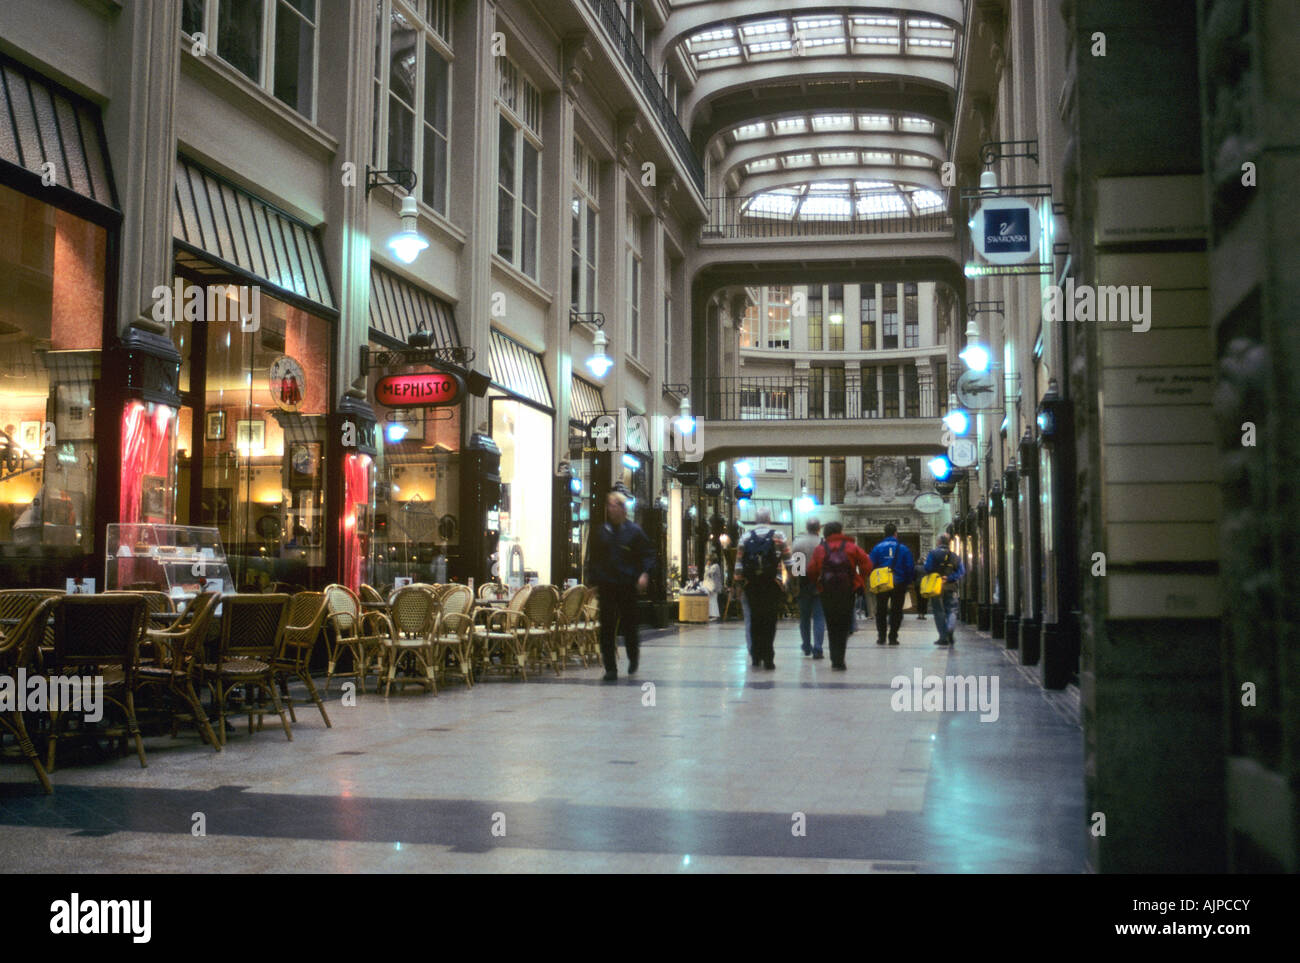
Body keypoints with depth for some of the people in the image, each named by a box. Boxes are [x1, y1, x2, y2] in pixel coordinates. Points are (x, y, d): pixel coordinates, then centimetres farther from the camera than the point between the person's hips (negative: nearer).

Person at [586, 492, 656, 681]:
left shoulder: (634, 530, 1)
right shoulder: (601, 531, 8)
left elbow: (648, 554, 4)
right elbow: (592, 557, 15)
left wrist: (644, 573, -11)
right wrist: (594, 577, 5)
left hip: (628, 585, -2)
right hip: (606, 585, 2)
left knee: (629, 624, 5)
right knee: (607, 627, -3)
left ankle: (633, 657, 33)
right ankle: (610, 669, 1)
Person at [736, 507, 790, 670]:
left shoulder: (746, 537, 6)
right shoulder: (778, 536, 2)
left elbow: (739, 564, 3)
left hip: (752, 585, 2)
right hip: (772, 584, -2)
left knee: (755, 620, 11)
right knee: (770, 621, 0)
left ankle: (756, 656, 16)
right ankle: (768, 658, -5)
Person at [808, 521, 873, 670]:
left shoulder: (820, 549, 3)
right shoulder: (851, 547, 1)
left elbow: (812, 570, -3)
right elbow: (866, 563, -5)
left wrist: (818, 584, 13)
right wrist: (861, 581, 5)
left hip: (826, 592, 1)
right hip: (847, 591, -1)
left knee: (832, 626, 13)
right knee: (844, 625, 6)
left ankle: (835, 659, 9)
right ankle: (839, 659, -4)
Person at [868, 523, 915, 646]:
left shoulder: (877, 547, -3)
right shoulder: (902, 548, -4)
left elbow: (871, 566, -4)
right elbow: (910, 568, -4)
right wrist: (907, 582, 7)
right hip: (899, 584, -1)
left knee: (881, 611, 13)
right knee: (896, 611, 7)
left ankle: (881, 637, 10)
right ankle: (893, 637, 4)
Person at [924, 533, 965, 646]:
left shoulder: (933, 553, -3)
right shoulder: (955, 556, 9)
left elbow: (927, 569, -13)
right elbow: (962, 571, -1)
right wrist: (950, 578, -7)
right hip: (951, 588, 2)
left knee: (939, 612, 5)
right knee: (951, 610, 9)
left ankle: (943, 637, 1)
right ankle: (950, 631, -17)